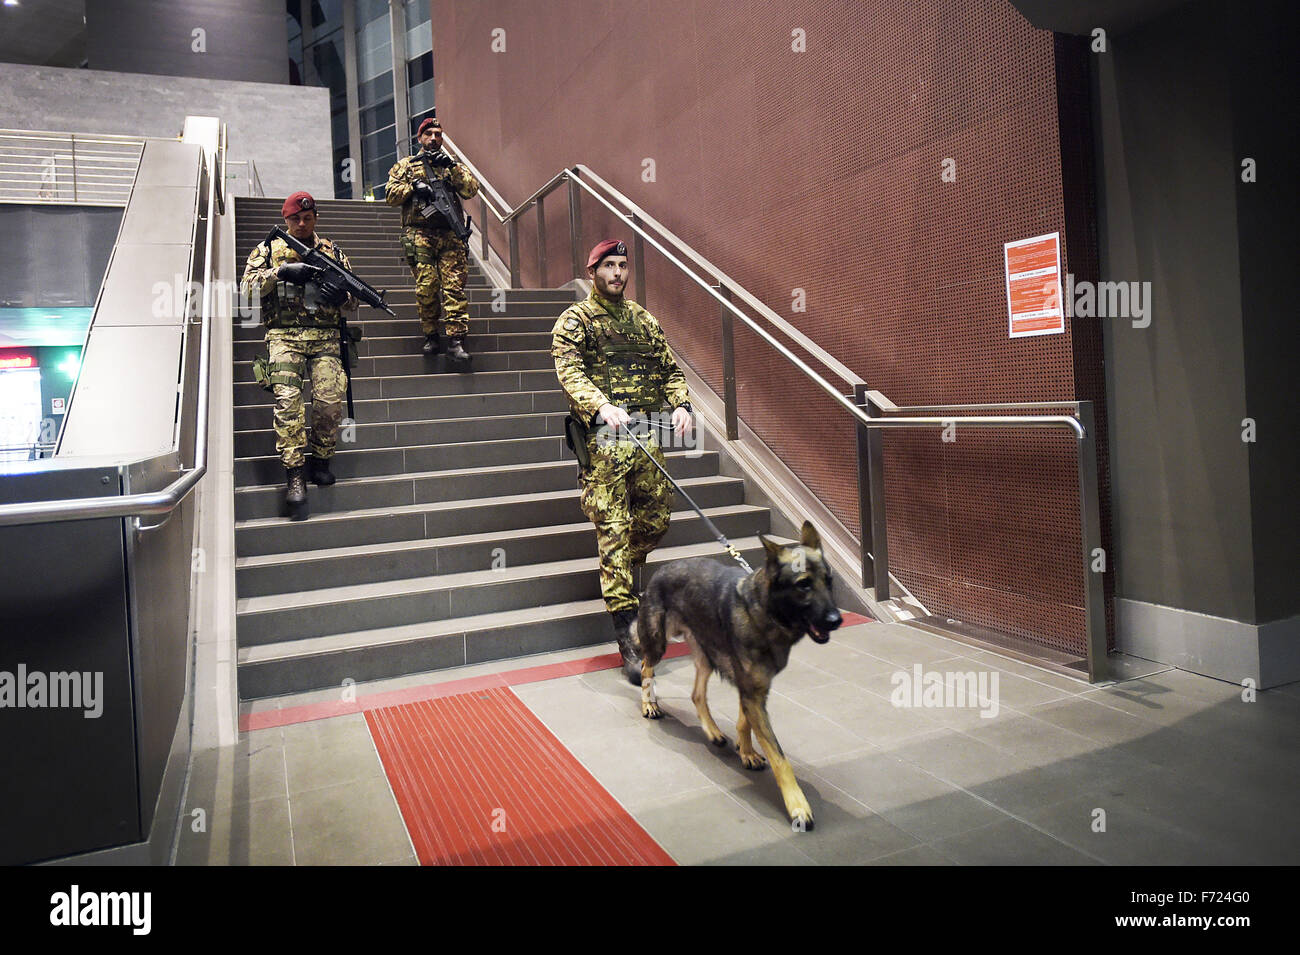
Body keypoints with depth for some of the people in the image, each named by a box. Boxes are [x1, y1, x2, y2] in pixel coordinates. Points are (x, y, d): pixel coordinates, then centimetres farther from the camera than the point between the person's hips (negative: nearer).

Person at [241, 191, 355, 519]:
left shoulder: (332, 252, 21)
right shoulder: (268, 249, 17)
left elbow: (354, 295, 19)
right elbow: (249, 286, 4)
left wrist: (342, 294, -5)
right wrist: (281, 272, -10)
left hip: (325, 337, 1)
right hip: (284, 335, -1)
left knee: (330, 400, -16)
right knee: (288, 400, -19)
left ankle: (320, 460, 6)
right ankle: (294, 474, -19)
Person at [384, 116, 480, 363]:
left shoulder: (453, 165, 22)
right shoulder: (405, 165, 19)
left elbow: (471, 190, 5)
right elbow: (391, 195, 8)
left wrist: (452, 166, -5)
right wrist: (413, 186, -7)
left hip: (450, 235, 1)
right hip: (419, 234, 0)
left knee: (454, 287, -10)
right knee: (426, 287, -7)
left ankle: (456, 340, -12)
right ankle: (431, 337, 3)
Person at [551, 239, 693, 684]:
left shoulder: (644, 320, 20)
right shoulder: (574, 320, 3)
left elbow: (670, 369, 19)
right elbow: (569, 372, -13)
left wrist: (681, 404, -2)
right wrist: (602, 407, -31)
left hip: (648, 435, 6)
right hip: (604, 437, -6)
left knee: (656, 519, 9)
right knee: (613, 530, -8)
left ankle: (619, 580, 39)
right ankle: (628, 637, -7)